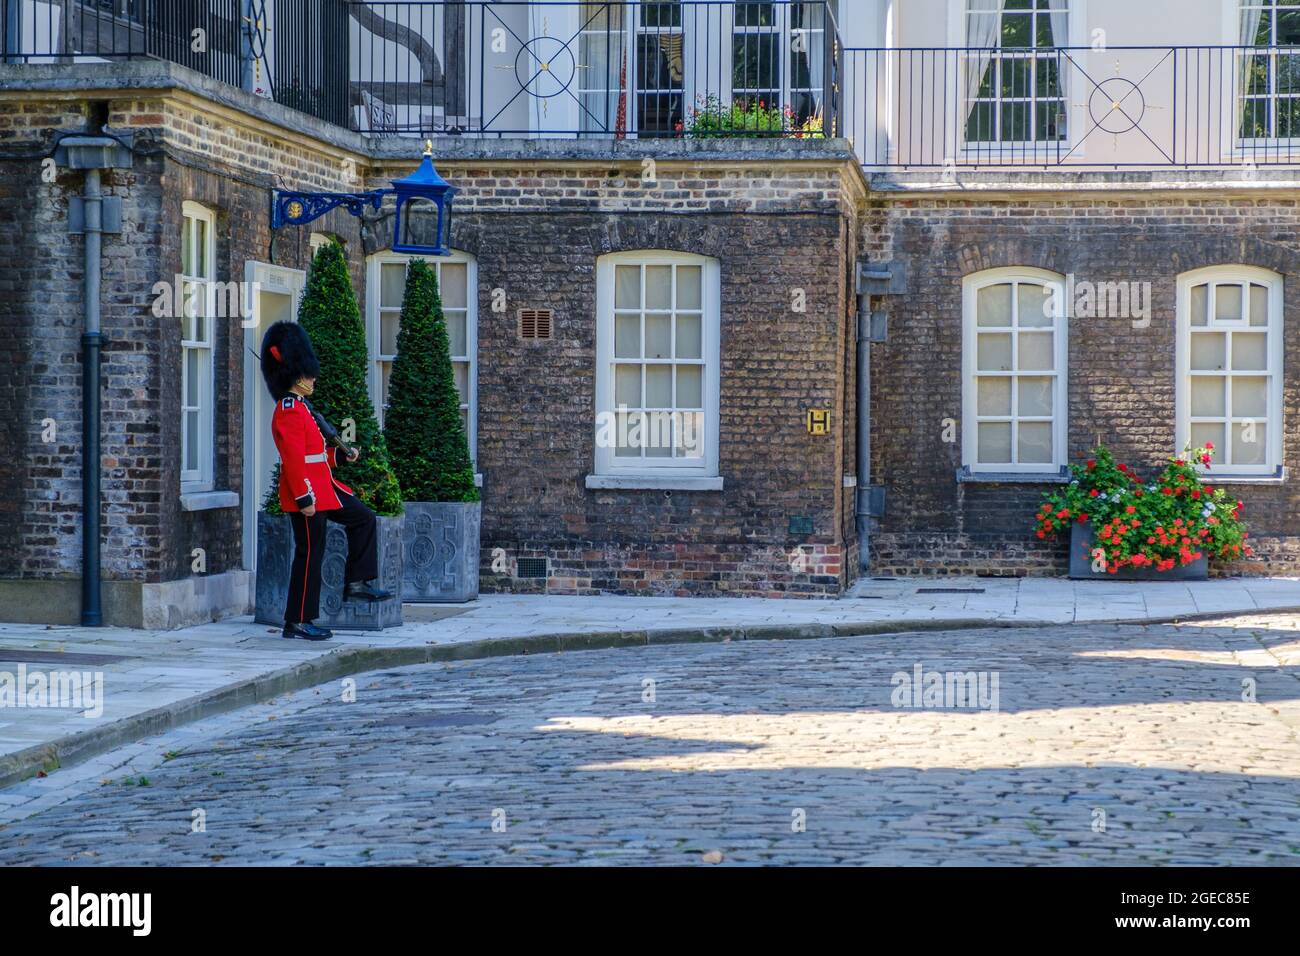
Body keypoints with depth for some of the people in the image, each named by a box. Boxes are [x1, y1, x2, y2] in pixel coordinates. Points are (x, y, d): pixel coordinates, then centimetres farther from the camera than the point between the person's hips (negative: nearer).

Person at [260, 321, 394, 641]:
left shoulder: (299, 408, 14)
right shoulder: (289, 412, -18)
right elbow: (293, 458, -23)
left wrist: (341, 455, 15)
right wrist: (304, 498, -25)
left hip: (323, 487, 10)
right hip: (307, 494, -10)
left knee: (363, 519, 14)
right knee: (310, 553, -4)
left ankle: (357, 584, 16)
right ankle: (298, 623, 2)